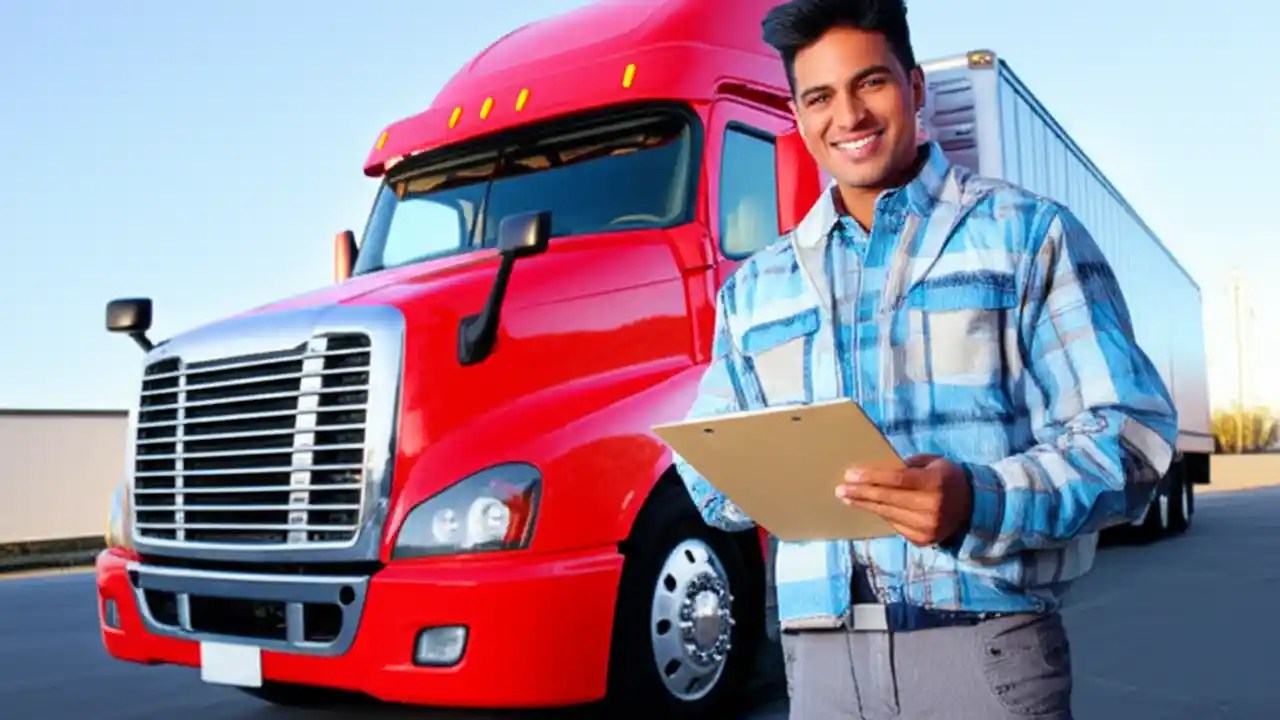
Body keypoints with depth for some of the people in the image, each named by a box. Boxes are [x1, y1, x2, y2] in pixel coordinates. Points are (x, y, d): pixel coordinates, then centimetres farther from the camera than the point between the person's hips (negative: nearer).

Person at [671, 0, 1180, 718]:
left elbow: (1131, 433, -6)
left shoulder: (1027, 233, 2)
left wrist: (982, 503, -24)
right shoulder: (755, 286, 11)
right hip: (821, 653, 3)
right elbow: (711, 474, 11)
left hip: (985, 644, -3)